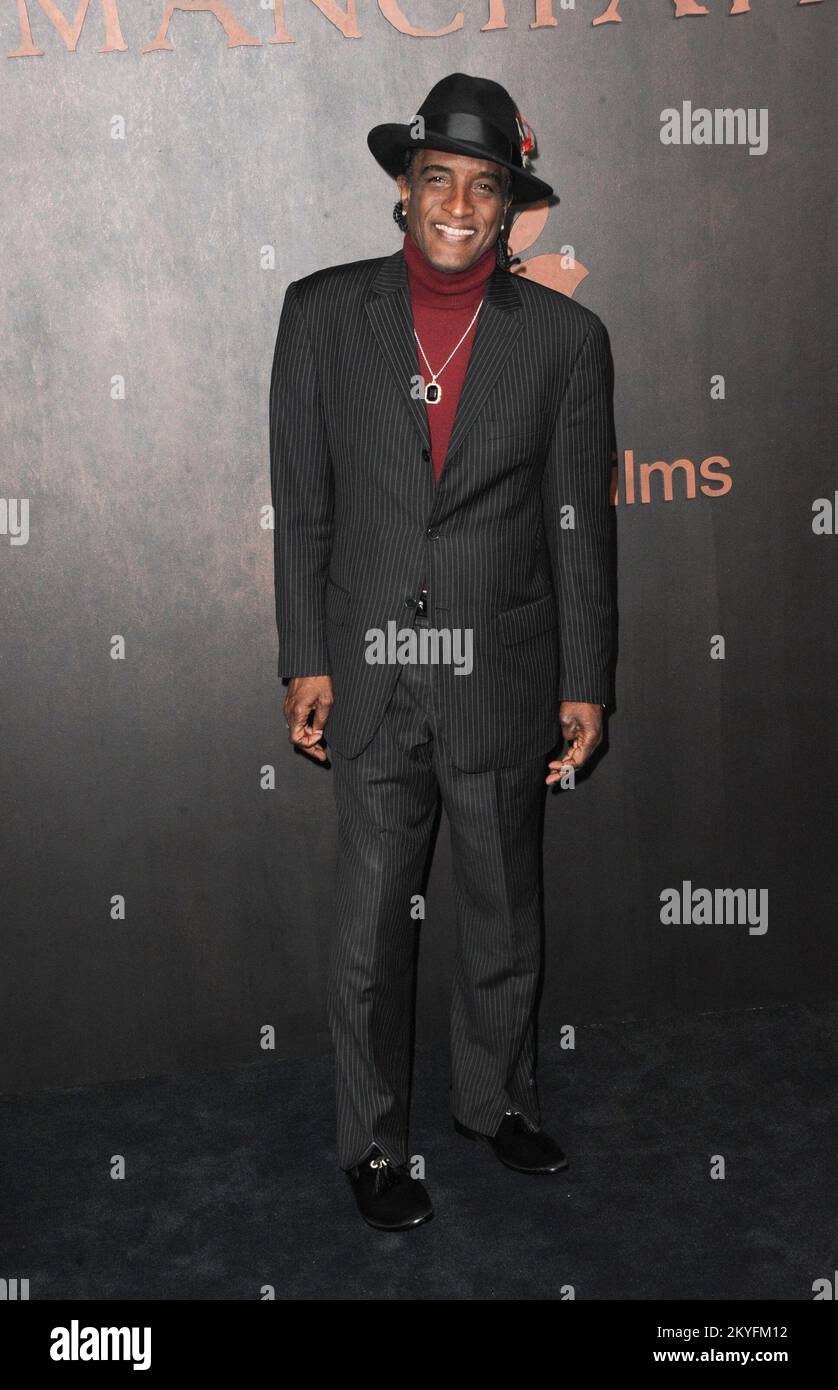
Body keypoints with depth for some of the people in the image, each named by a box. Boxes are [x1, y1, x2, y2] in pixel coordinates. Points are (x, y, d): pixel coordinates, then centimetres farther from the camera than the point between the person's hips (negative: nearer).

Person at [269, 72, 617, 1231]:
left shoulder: (565, 336, 1)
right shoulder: (323, 311, 1)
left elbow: (581, 523, 2)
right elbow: (300, 499, 2)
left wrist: (586, 686, 1)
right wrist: (304, 660, -2)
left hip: (504, 683, 1)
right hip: (370, 679, 0)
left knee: (505, 916, 15)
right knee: (371, 928, 8)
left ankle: (496, 1098, 40)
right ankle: (372, 1143, 28)